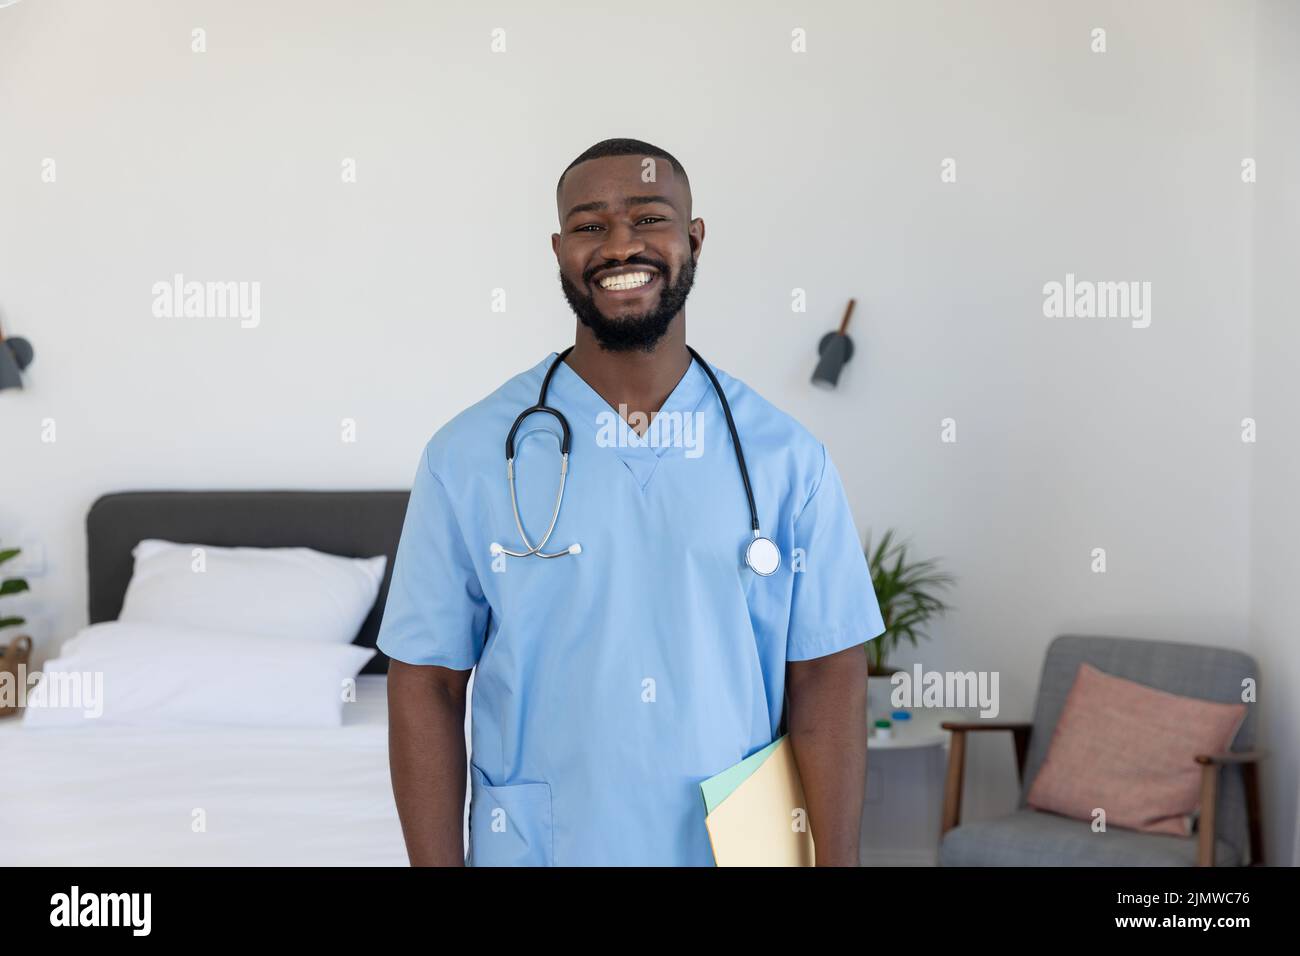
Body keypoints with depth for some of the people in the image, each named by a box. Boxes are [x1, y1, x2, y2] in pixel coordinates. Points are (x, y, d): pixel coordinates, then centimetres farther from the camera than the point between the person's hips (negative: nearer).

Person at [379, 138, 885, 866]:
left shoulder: (786, 455, -5)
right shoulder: (470, 455, -8)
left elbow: (827, 677, -4)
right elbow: (427, 686, -5)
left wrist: (838, 860, -9)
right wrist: (436, 861, -8)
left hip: (738, 845, 1)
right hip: (534, 847, 0)